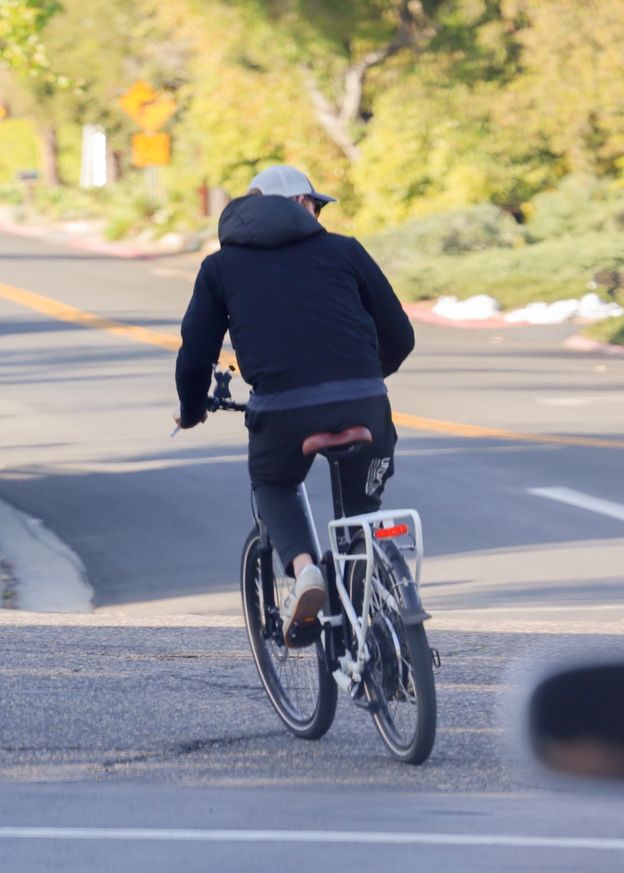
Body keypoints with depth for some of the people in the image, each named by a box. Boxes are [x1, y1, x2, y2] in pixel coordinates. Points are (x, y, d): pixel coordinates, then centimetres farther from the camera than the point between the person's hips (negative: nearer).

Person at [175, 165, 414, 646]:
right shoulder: (343, 250, 18)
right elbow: (399, 335, 19)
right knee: (360, 507, 24)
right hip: (362, 404, 1)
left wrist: (191, 411, 34)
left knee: (273, 486, 29)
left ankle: (303, 566, 1)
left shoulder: (221, 267, 18)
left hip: (282, 407, -1)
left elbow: (196, 355, 14)